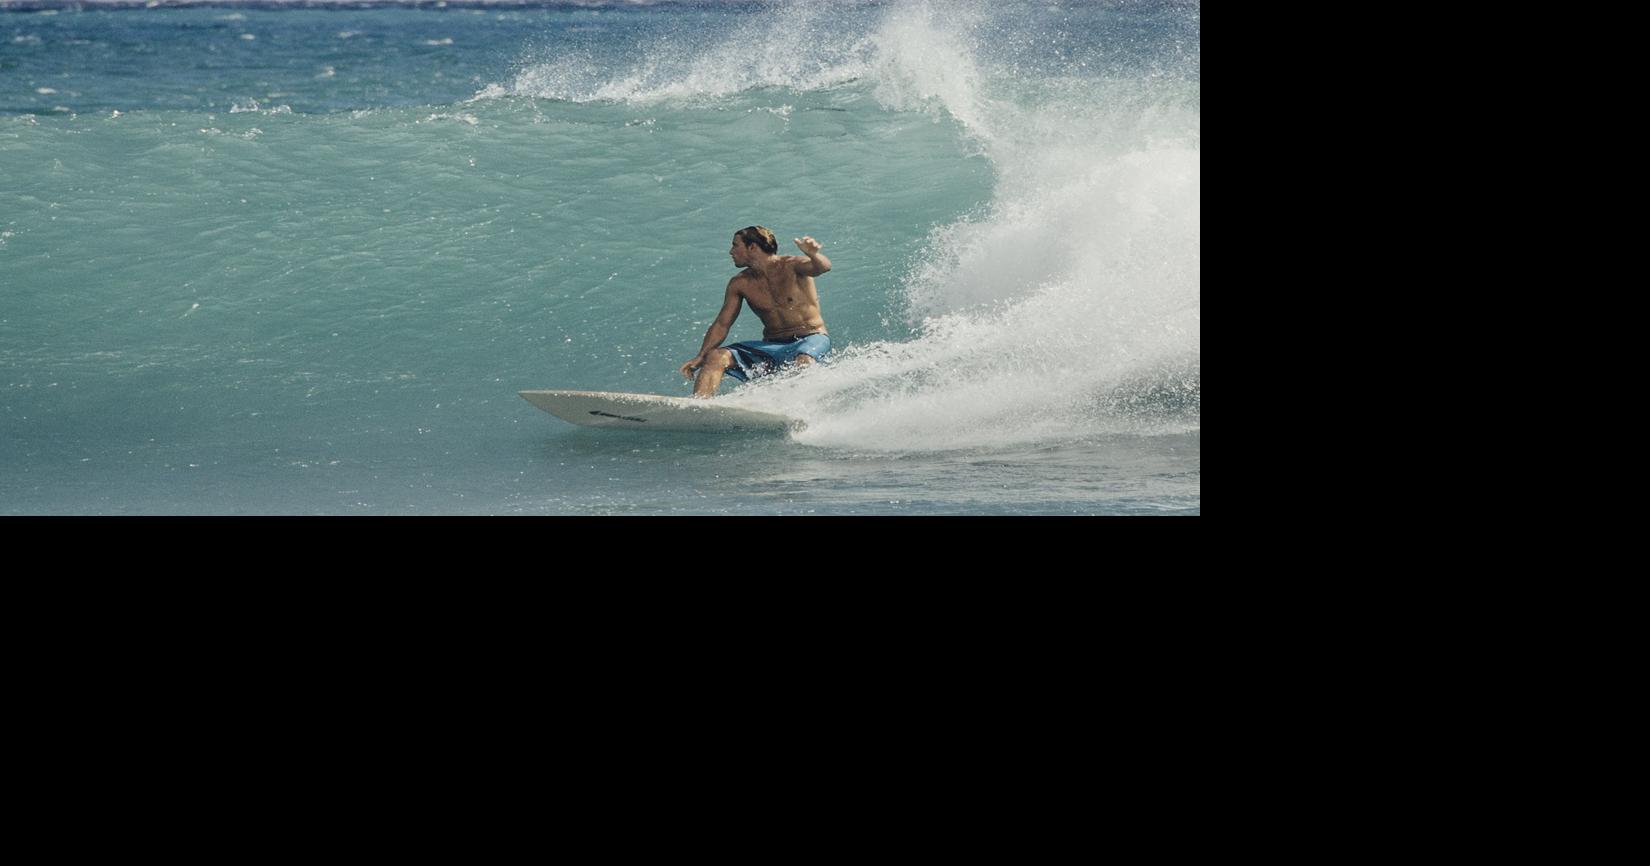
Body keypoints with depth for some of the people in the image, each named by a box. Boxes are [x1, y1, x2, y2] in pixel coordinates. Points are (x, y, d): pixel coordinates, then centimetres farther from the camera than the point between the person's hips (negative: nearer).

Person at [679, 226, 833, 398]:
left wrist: (813, 254, -55)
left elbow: (822, 267, -29)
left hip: (811, 340, -4)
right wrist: (700, 357, -6)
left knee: (803, 363, -41)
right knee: (716, 356, -15)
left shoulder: (791, 266, -9)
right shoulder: (740, 284, 5)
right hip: (772, 346, 5)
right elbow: (722, 324, 7)